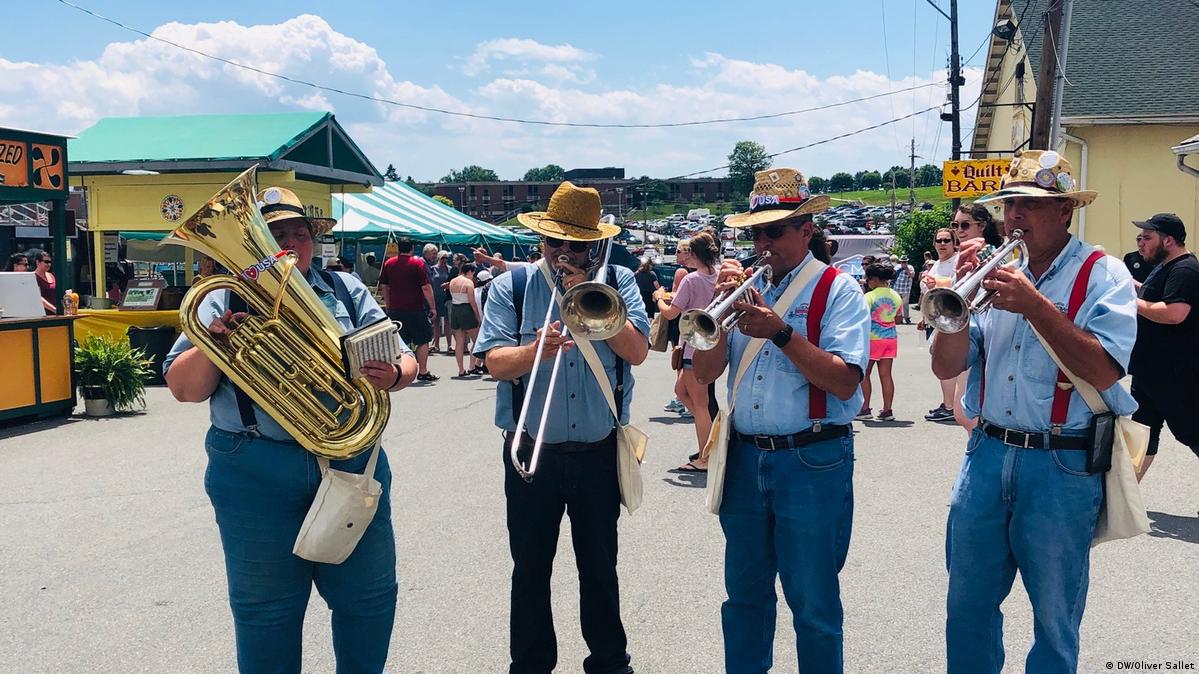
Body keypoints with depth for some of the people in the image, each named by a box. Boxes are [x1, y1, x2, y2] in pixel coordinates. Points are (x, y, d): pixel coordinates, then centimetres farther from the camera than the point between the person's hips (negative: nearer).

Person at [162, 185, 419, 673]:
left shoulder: (346, 291, 9)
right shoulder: (226, 301, 5)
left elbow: (404, 362, 5)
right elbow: (183, 389, 0)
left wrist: (392, 375, -18)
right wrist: (213, 344, -18)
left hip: (350, 461, 2)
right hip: (256, 473, -1)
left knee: (370, 596, 11)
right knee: (265, 609, 11)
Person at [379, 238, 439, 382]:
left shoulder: (388, 263, 7)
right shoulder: (418, 263, -7)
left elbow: (384, 286, 12)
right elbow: (426, 287, -11)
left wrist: (389, 306, 21)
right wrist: (433, 307, -5)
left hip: (395, 309, 4)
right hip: (416, 309, -4)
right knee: (423, 341, 5)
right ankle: (423, 372, 5)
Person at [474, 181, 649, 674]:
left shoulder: (617, 281, 2)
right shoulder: (510, 287, -1)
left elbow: (637, 351, -10)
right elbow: (495, 363, -10)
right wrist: (536, 350, -29)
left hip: (600, 453, 1)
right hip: (532, 453, 0)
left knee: (600, 566, 15)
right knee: (530, 568, 11)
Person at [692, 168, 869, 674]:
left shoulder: (837, 289, -5)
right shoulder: (747, 286, 9)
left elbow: (844, 382, -17)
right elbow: (705, 373, 3)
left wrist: (781, 333, -23)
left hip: (812, 462, -5)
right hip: (745, 458, 5)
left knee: (813, 604, 6)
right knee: (744, 595, 17)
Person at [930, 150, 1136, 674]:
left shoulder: (1101, 273, -5)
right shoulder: (998, 272, 8)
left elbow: (1102, 372, -19)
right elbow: (946, 367, 4)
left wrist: (1034, 305, -22)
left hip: (1063, 466, -4)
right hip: (988, 453, 5)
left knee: (1055, 620, 10)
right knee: (967, 607, 14)